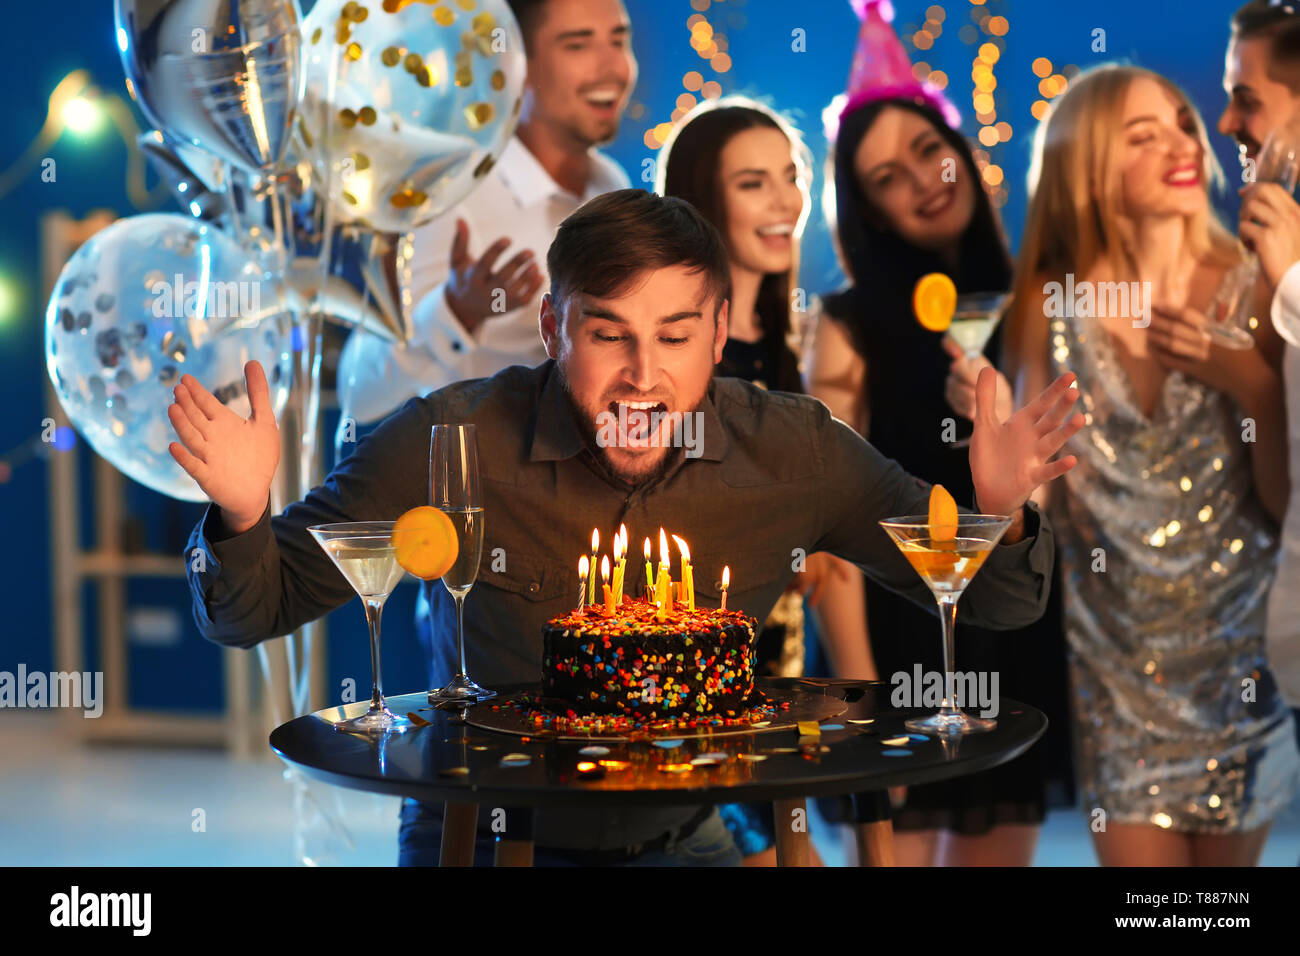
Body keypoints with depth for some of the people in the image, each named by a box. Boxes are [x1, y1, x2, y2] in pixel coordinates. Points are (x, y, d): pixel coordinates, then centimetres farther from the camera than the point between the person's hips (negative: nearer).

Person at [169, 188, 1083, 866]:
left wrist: (1000, 514, -23)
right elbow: (251, 613, -7)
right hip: (482, 839, -1)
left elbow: (997, 602, 0)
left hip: (682, 840, 1)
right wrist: (242, 519, -30)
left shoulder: (790, 452, -11)